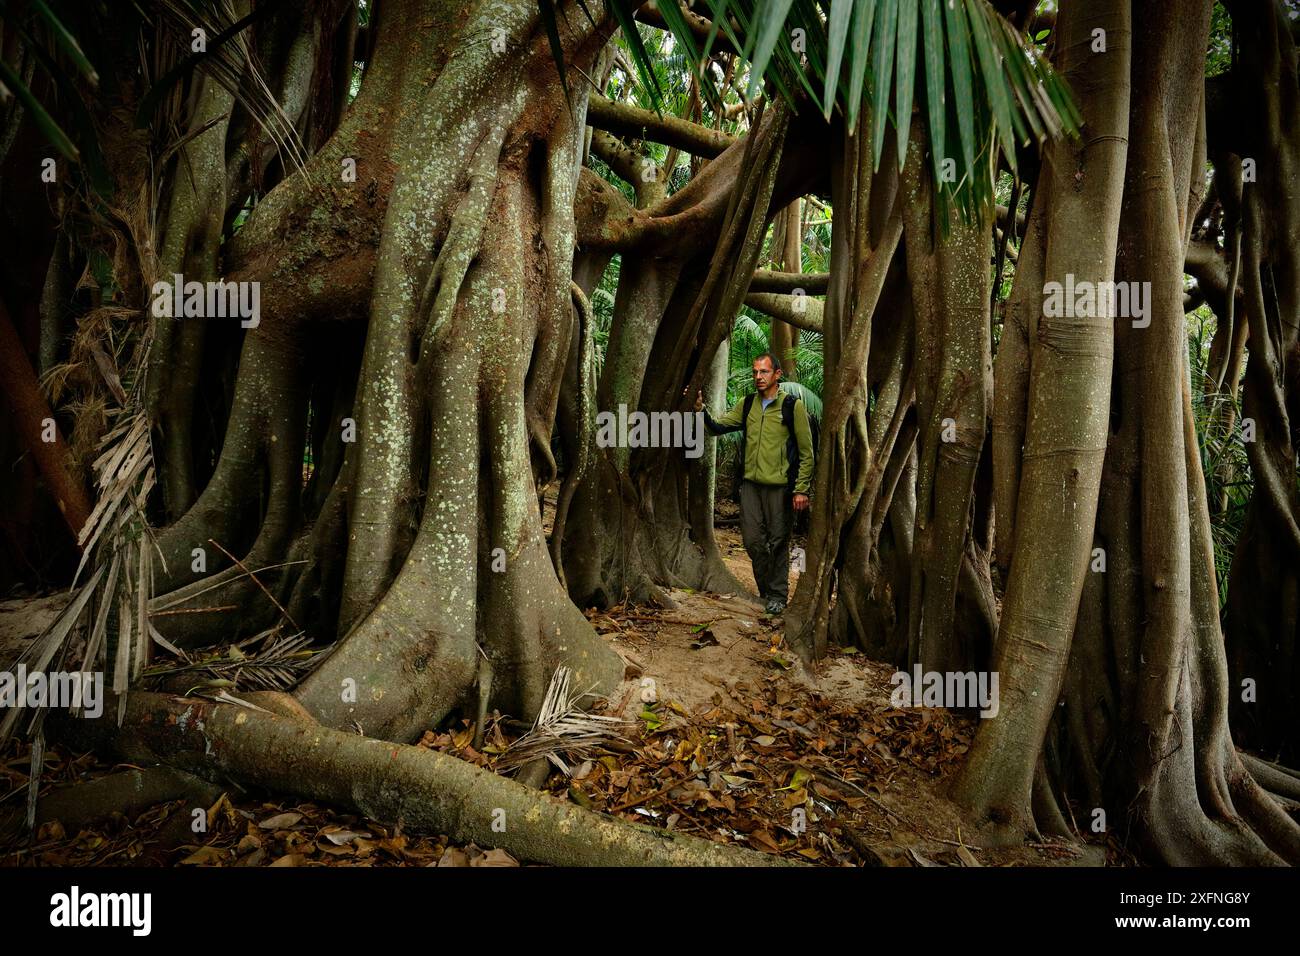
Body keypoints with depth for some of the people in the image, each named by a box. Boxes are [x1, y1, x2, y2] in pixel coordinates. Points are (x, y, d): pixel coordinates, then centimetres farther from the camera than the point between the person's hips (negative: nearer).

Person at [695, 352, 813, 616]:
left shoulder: (793, 406, -5)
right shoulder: (747, 405, 10)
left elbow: (806, 452, -5)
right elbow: (717, 427, 8)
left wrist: (801, 489, -9)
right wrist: (701, 409, -11)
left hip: (779, 486, -4)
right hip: (750, 484, 5)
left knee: (778, 542, 5)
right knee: (752, 540, 8)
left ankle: (778, 594, 19)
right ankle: (765, 588, 27)